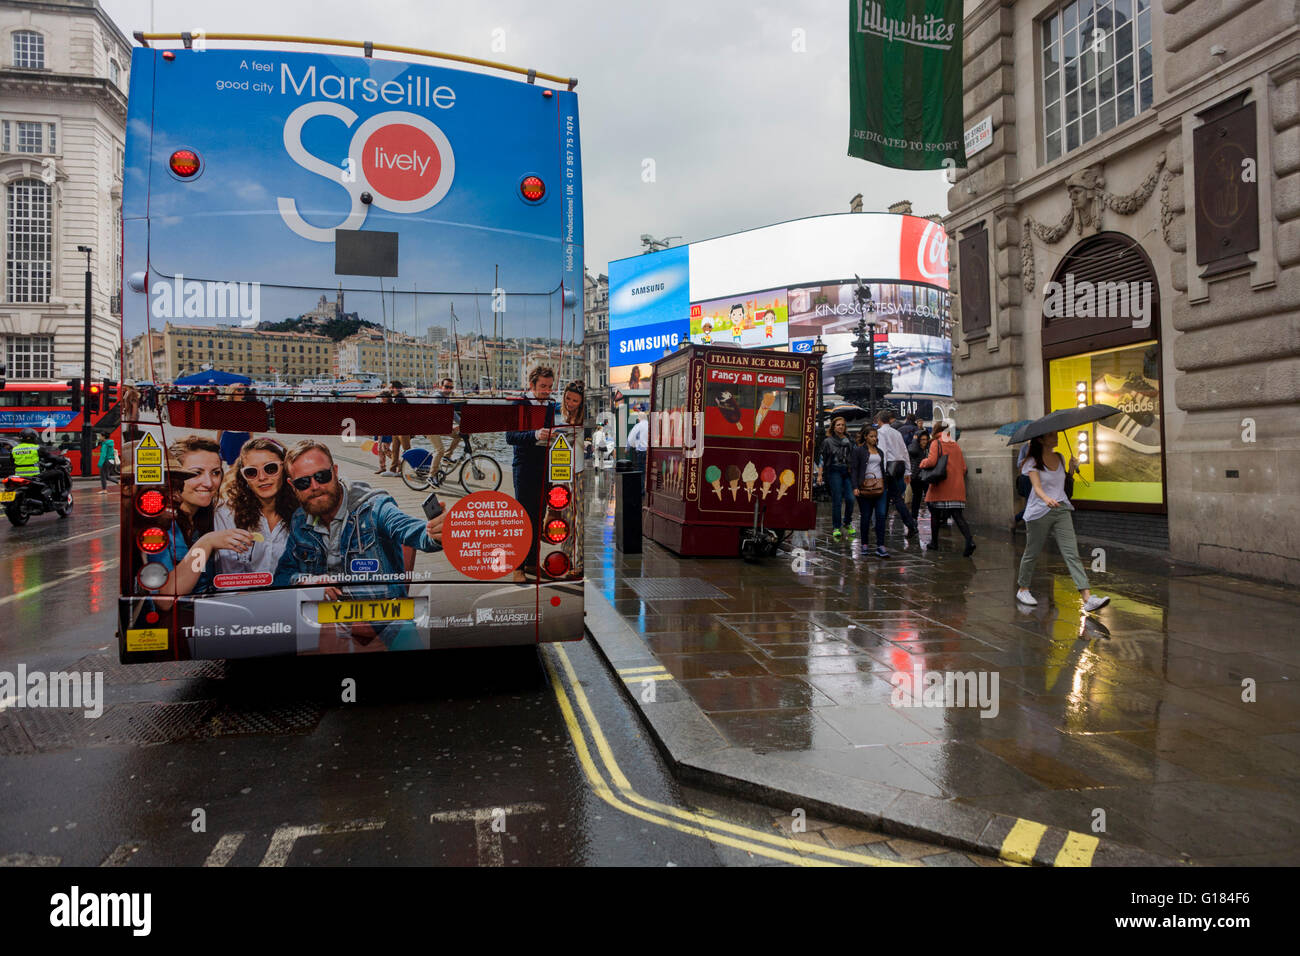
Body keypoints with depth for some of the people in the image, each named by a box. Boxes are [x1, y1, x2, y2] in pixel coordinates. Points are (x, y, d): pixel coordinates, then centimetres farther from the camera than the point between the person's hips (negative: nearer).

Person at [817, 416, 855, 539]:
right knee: (837, 500, -6)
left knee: (850, 498, -6)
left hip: (846, 472, 3)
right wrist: (820, 473, -4)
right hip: (834, 471, -3)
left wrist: (851, 470, 12)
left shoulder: (849, 442, 14)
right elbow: (823, 459, 2)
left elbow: (852, 460, 19)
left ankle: (848, 522, 16)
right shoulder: (828, 442, 5)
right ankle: (836, 528, 3)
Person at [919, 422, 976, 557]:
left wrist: (922, 463, 2)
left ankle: (934, 543, 21)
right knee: (958, 515, -1)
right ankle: (969, 541, -20)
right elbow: (963, 467, 13)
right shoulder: (956, 445, 13)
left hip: (941, 486, -4)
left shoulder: (936, 443, -4)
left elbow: (931, 461, -18)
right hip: (957, 487, 4)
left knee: (935, 513, 12)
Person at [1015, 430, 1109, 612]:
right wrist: (1046, 499, -41)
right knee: (1032, 554, 8)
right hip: (1039, 513, -4)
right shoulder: (1033, 462, -8)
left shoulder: (1060, 457, 9)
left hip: (1061, 510, 4)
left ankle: (1088, 598, -15)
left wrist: (1072, 468, 6)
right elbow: (1037, 486, -22)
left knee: (1072, 554, -7)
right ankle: (1023, 590, 28)